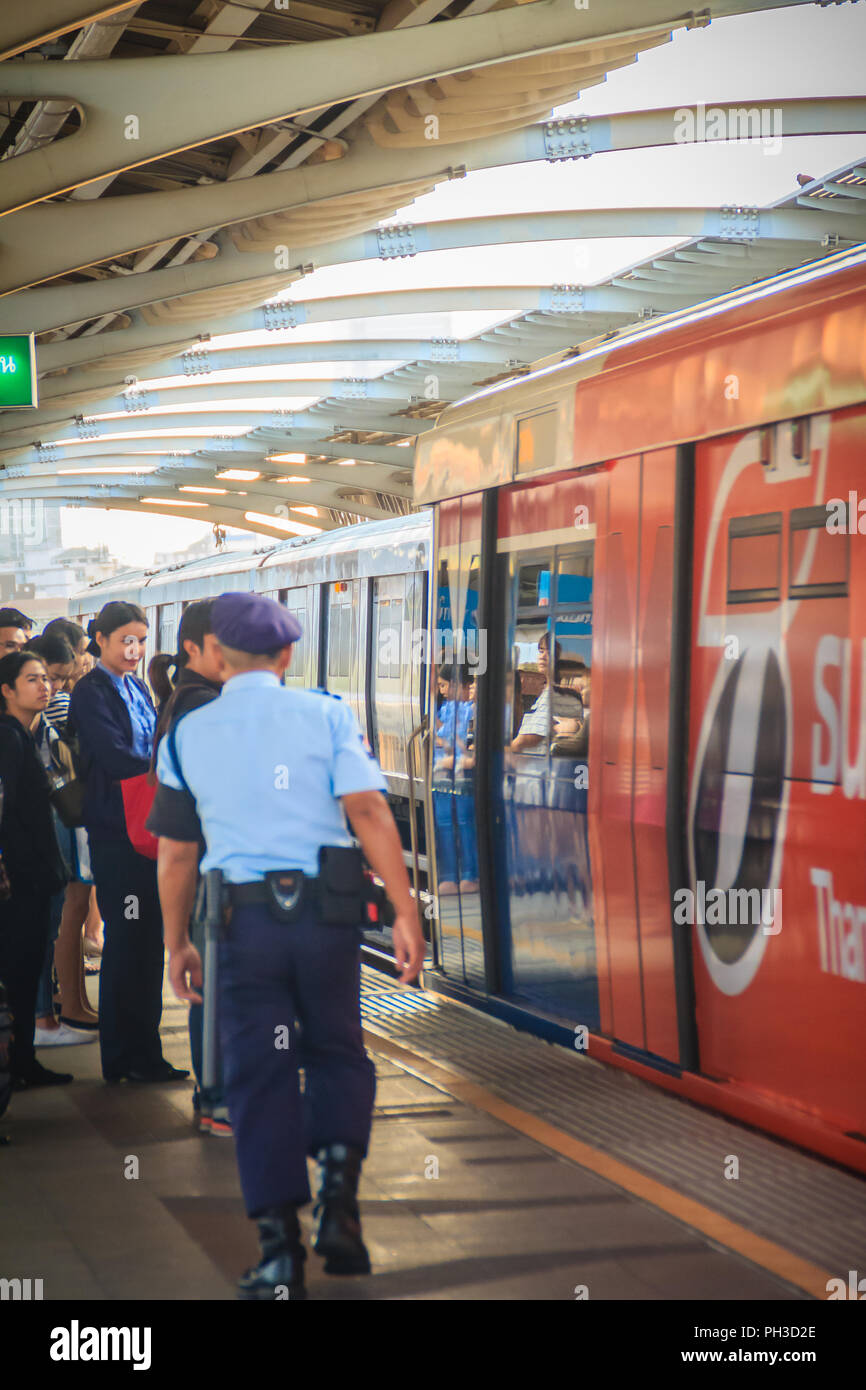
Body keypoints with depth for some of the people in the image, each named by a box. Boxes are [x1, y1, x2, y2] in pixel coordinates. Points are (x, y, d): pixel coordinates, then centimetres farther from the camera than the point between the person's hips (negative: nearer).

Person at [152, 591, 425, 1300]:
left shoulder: (187, 736, 8)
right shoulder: (326, 714, 2)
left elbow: (175, 854, 10)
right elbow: (370, 812, -8)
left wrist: (177, 943, 20)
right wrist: (406, 911, -7)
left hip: (243, 921, 1)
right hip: (326, 911, 0)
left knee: (259, 1076, 6)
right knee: (337, 1053, 18)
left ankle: (281, 1252, 5)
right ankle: (339, 1197, 0)